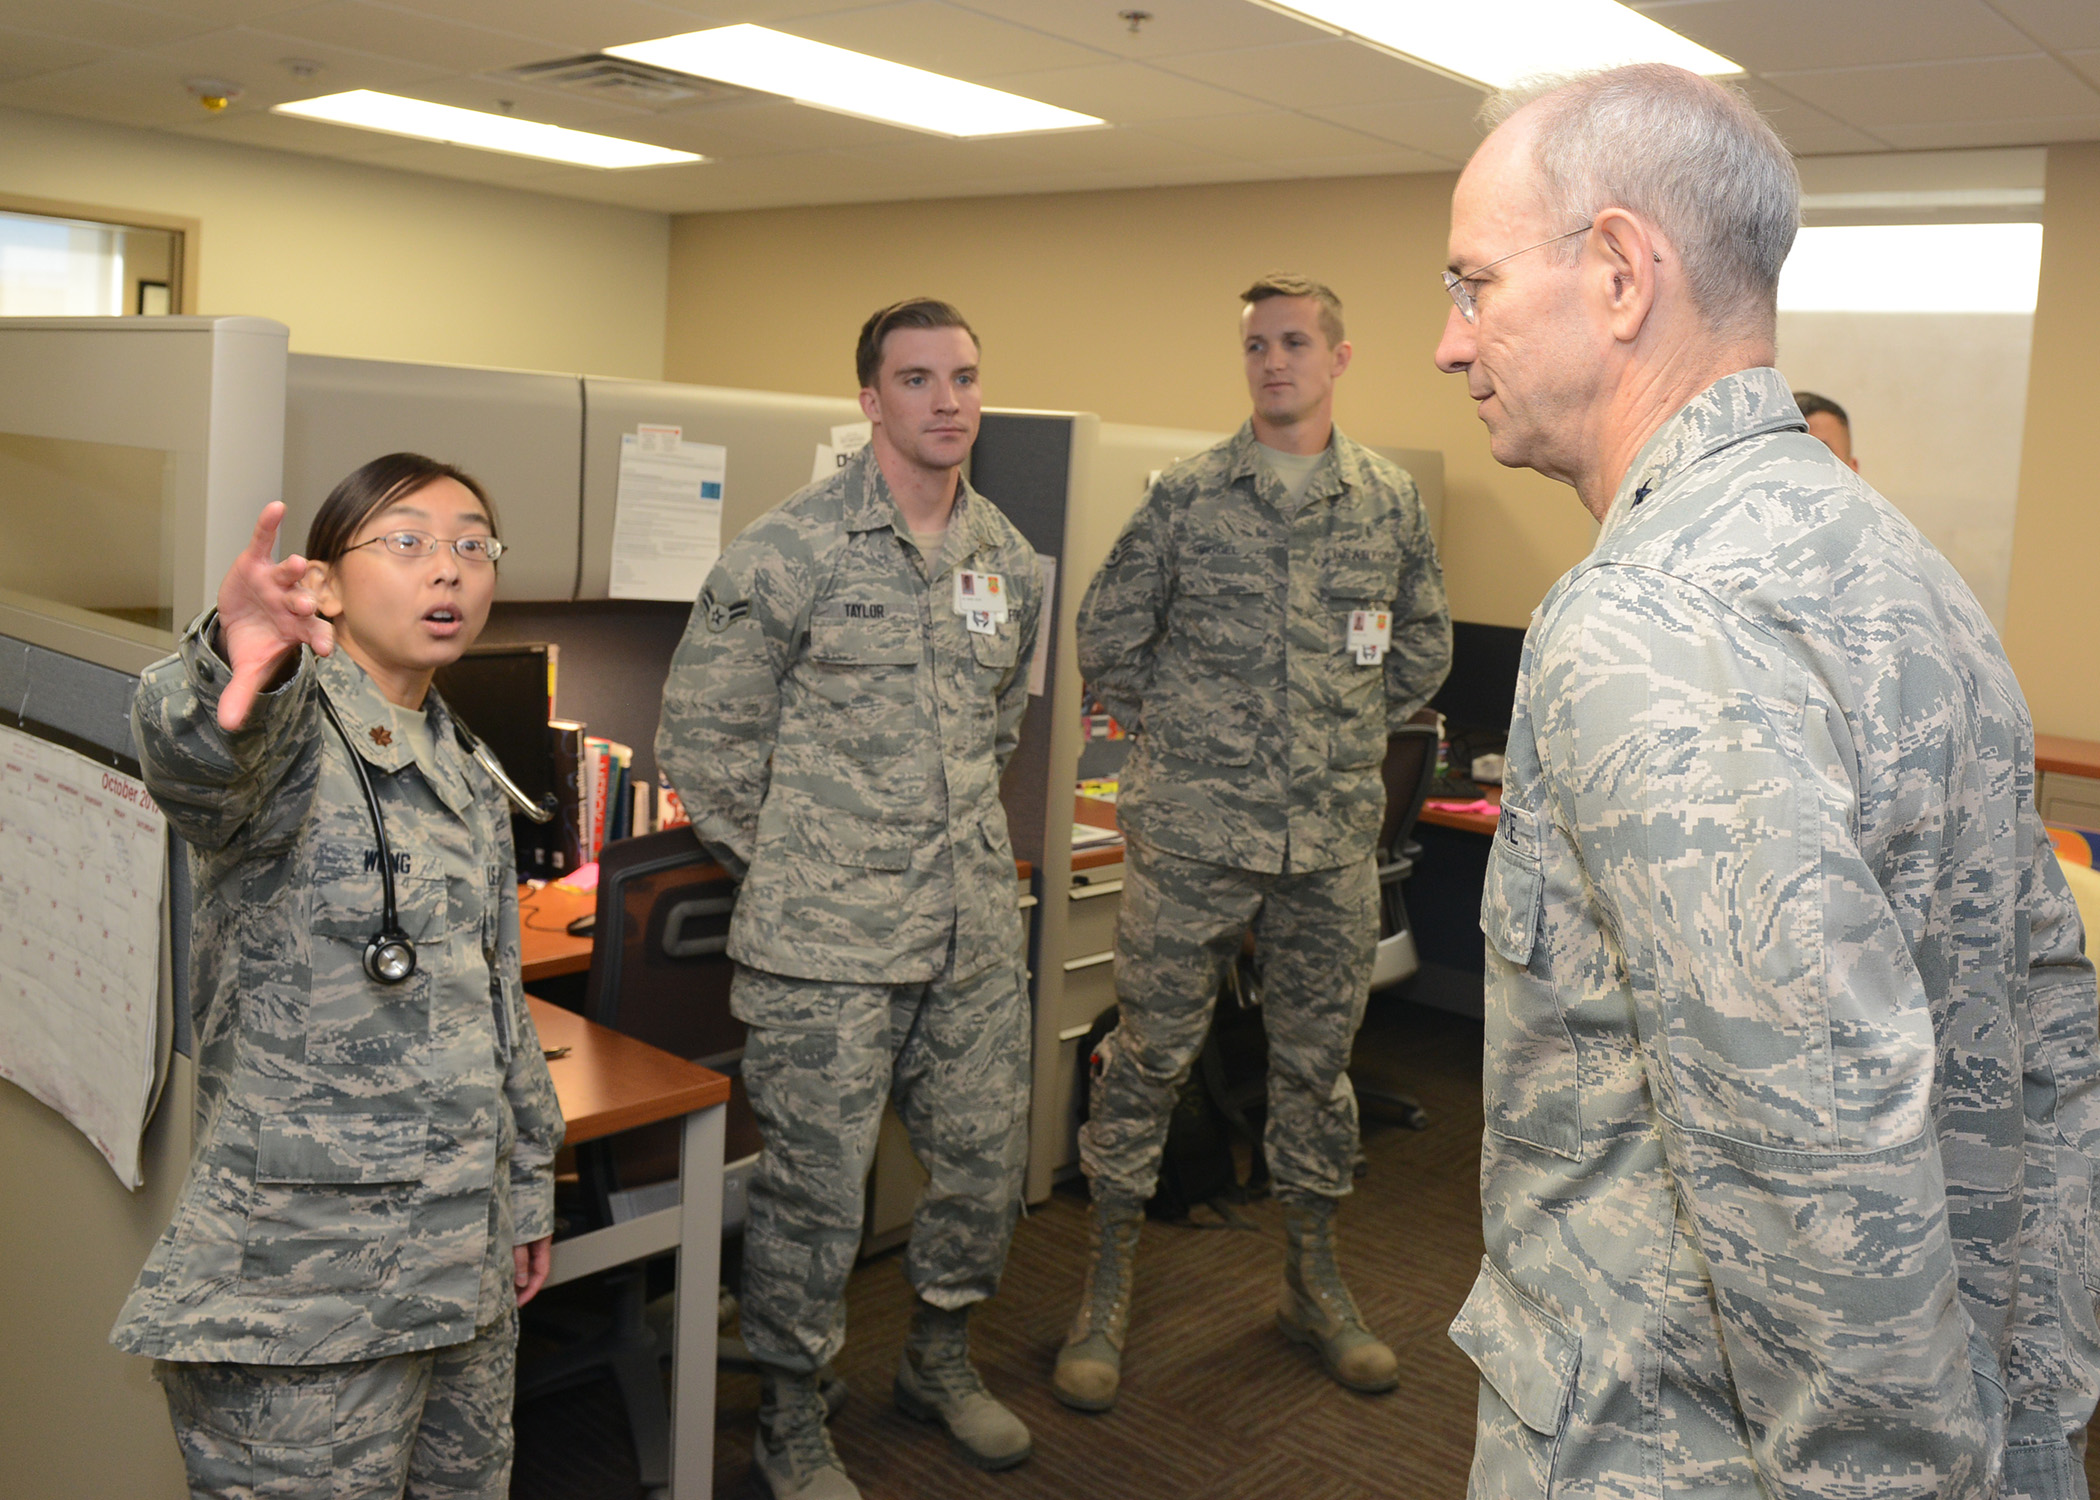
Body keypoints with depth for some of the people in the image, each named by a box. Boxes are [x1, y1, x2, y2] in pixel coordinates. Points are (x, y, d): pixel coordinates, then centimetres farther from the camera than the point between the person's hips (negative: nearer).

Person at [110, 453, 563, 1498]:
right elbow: (187, 752, -38)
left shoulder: (469, 785, 12)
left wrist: (528, 1187, 21)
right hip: (306, 1288, -7)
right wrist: (236, 668, -61)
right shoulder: (288, 742, -12)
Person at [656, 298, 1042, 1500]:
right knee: (817, 1186, 4)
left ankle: (941, 1357, 41)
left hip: (976, 930, 6)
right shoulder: (794, 547, -9)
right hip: (828, 943, -5)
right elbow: (705, 726, -5)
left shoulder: (1011, 558, 9)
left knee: (989, 1156, 16)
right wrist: (782, 864, -1)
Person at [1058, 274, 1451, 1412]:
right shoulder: (1186, 496, -1)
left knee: (1318, 1056, 13)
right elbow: (1105, 636, 5)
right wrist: (1177, 731, 4)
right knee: (1151, 1051, 3)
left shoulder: (1392, 504, 6)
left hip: (1333, 838, 3)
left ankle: (1313, 1280, 31)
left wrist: (1350, 739, 11)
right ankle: (1108, 1286, 19)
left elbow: (1424, 650, 17)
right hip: (1192, 832, -2)